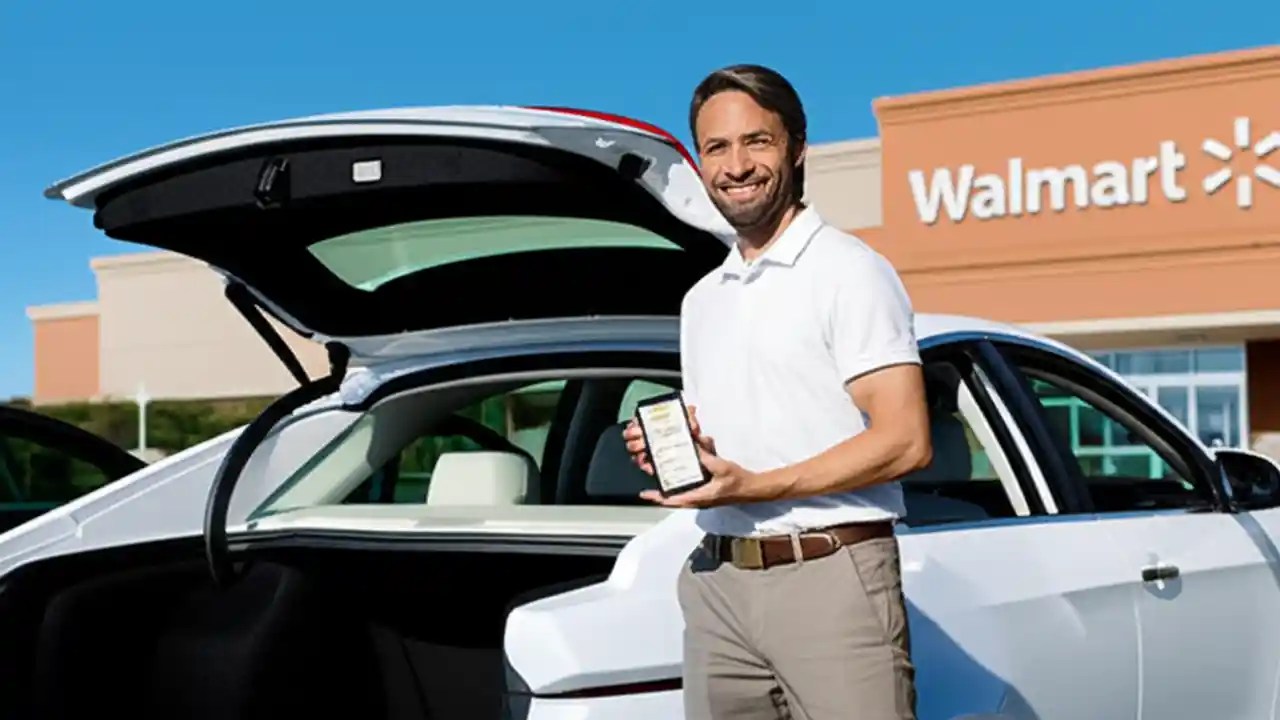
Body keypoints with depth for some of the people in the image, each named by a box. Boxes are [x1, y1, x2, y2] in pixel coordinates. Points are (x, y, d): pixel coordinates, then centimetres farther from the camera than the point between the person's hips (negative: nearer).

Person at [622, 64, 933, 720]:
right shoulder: (701, 299, 19)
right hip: (717, 583, 7)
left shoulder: (848, 271, -4)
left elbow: (905, 442, -12)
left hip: (829, 576, -6)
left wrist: (755, 486, -17)